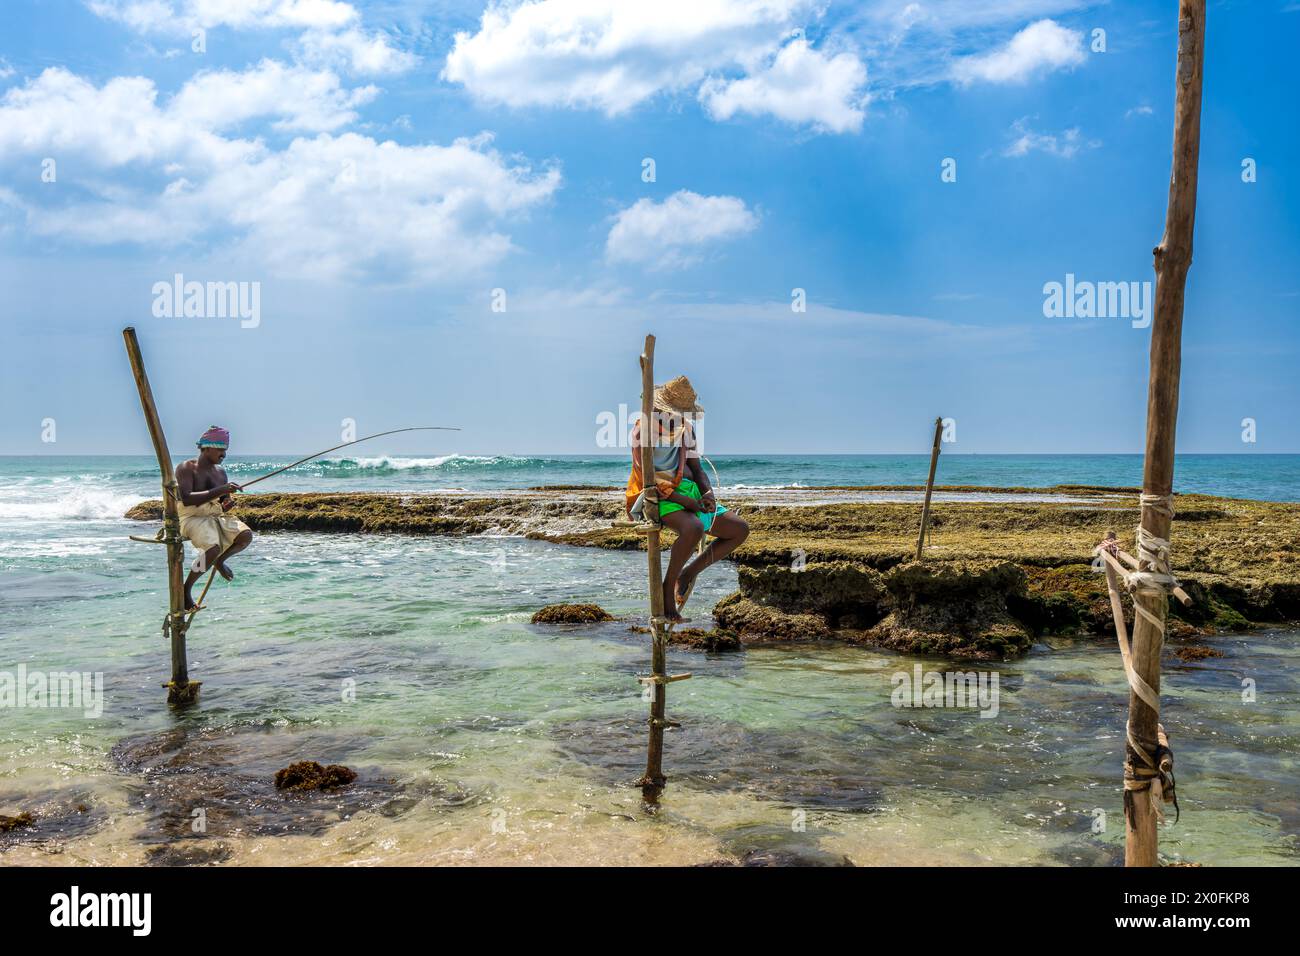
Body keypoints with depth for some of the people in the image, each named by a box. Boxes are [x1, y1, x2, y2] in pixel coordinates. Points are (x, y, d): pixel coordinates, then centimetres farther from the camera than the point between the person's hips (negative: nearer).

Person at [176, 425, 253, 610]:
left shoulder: (220, 472, 13)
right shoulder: (186, 468, -8)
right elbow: (186, 499, -23)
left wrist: (227, 505, -9)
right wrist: (220, 490, -28)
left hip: (216, 516, 6)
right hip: (192, 518, -6)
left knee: (246, 535, -21)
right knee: (214, 547, -34)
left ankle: (220, 561, 10)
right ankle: (186, 589, -14)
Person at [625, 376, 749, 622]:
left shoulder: (687, 428, 16)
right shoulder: (643, 430, -7)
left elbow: (697, 468, 14)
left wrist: (709, 493, -7)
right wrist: (680, 499, -24)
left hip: (691, 495, 8)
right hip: (660, 499, -8)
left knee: (740, 530, 0)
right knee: (694, 529, -38)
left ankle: (689, 573, 3)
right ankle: (668, 586, -18)